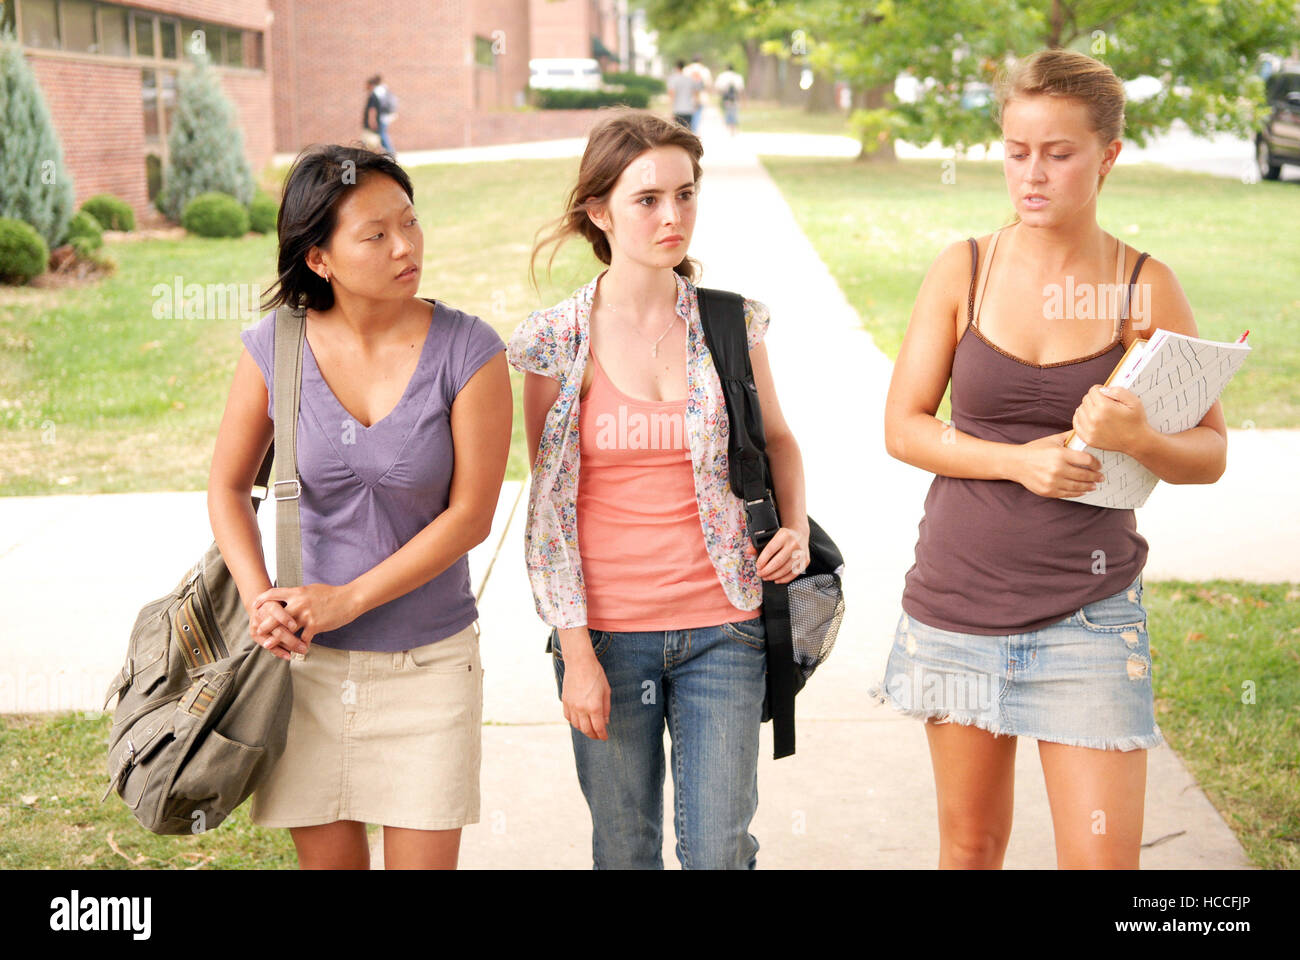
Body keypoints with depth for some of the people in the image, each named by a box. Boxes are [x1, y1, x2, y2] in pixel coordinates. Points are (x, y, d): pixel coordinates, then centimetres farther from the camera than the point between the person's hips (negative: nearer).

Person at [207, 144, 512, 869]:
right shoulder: (277, 347, -5)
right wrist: (261, 598, -10)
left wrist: (349, 599, -15)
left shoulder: (467, 350, -11)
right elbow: (228, 487, 5)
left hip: (429, 662, -1)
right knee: (328, 857, 14)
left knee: (424, 858, 4)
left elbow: (470, 515, -11)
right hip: (306, 657, 2)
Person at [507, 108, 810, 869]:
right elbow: (549, 506, -4)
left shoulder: (733, 324, 0)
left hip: (721, 628, 1)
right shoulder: (558, 342, -5)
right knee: (624, 849, 12)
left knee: (721, 851, 4)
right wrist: (576, 652, -7)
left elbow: (778, 437, 17)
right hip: (607, 633, -1)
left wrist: (797, 526, -2)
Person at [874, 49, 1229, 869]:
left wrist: (1139, 439, -22)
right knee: (971, 842, 14)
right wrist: (1017, 460, -16)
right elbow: (903, 427, 0)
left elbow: (1210, 455, 0)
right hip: (958, 602, 1)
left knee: (1103, 855, -3)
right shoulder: (963, 271, -1)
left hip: (1088, 610, -1)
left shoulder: (1146, 287, -3)